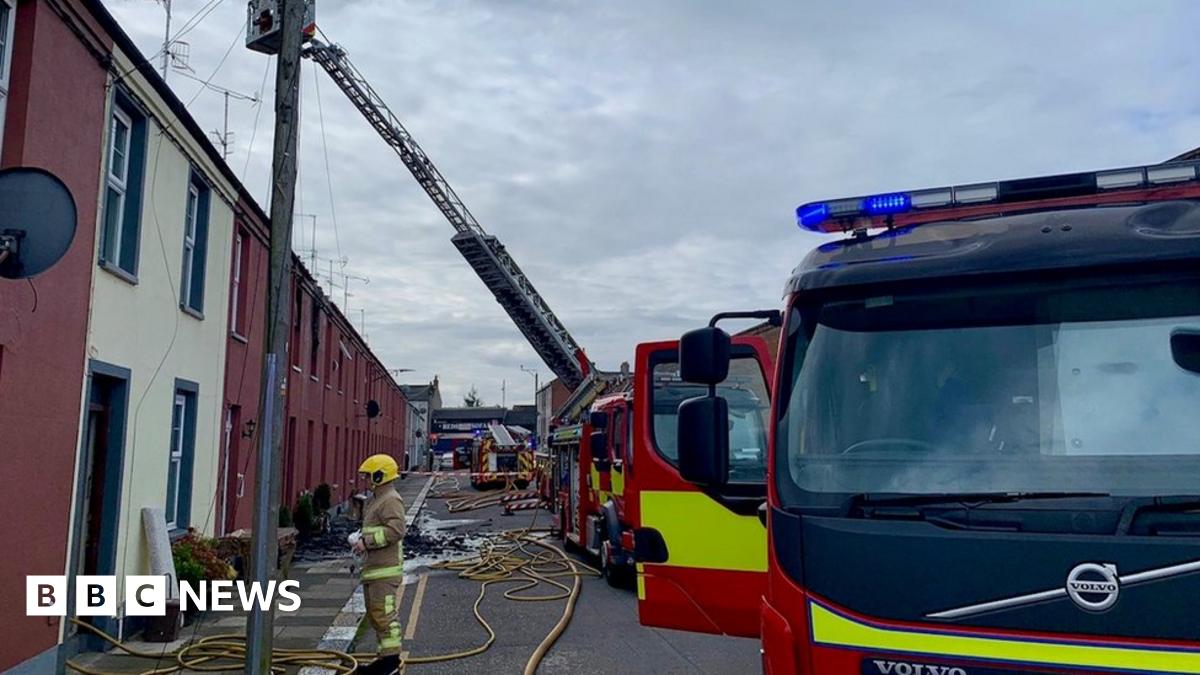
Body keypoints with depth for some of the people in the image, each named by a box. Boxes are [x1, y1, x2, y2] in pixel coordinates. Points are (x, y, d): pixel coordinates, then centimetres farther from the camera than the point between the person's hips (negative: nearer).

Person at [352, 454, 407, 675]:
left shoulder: (391, 500, -14)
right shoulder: (375, 499, 19)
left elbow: (396, 530, -24)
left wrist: (367, 541, -21)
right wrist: (361, 540, 12)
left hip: (385, 568, -11)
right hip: (373, 566, 11)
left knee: (384, 611, -9)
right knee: (375, 613, 15)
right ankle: (387, 656, 23)